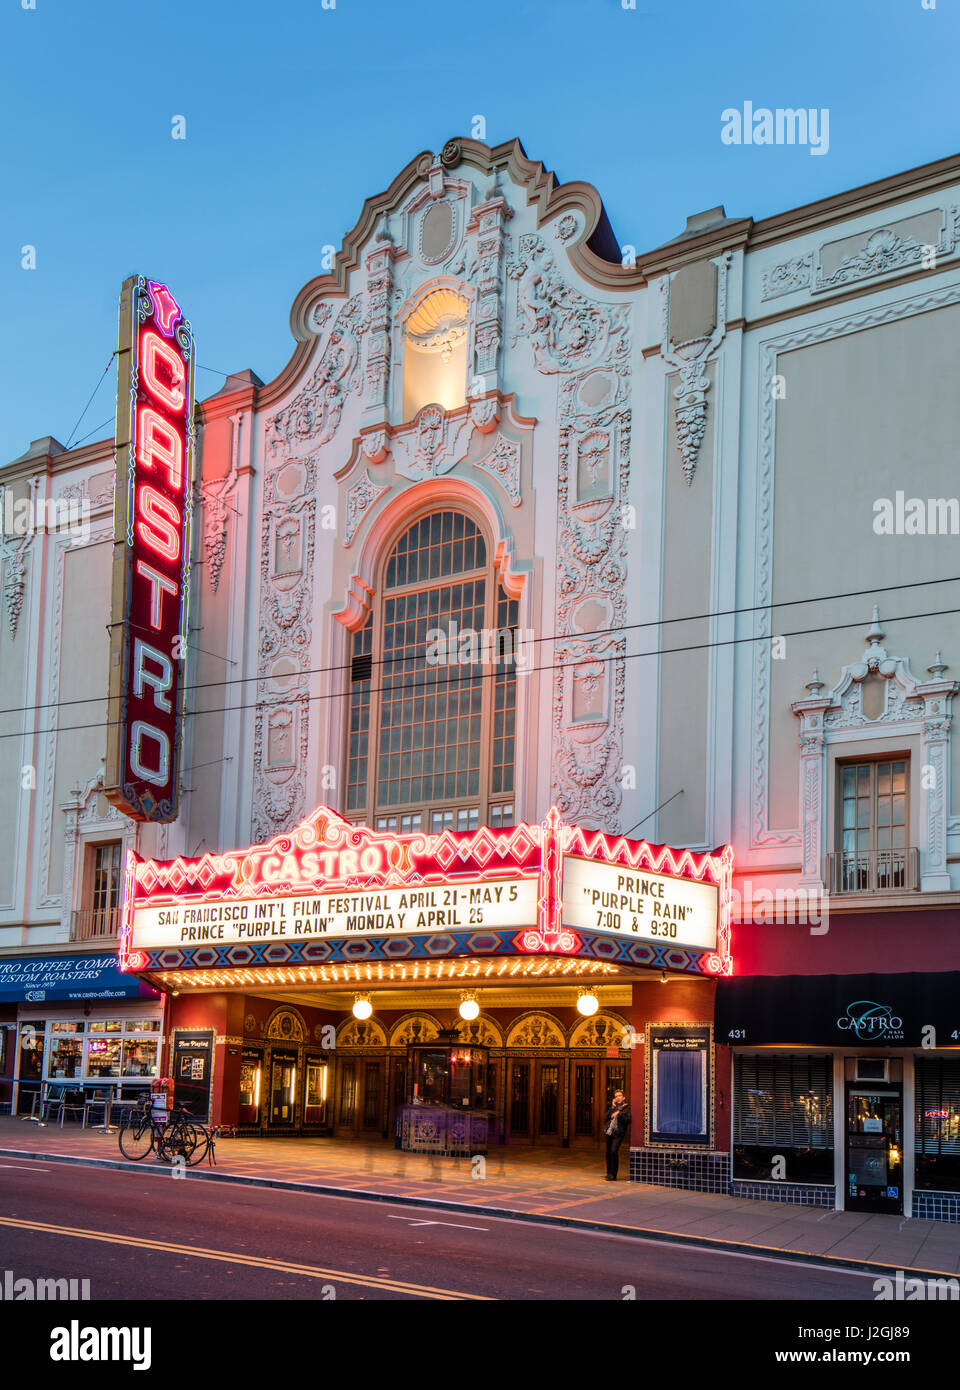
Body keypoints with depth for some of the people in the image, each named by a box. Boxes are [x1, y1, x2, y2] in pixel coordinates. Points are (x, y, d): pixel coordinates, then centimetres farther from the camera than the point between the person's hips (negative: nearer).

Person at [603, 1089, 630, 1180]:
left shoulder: (627, 1108, 4)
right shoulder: (612, 1107, 17)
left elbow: (627, 1120, -10)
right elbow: (605, 1118, 5)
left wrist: (618, 1114, -12)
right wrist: (613, 1107, 1)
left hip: (618, 1133, -5)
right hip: (608, 1132, 5)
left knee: (614, 1151, -18)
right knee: (608, 1153, 7)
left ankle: (613, 1175, -12)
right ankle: (609, 1173, 21)